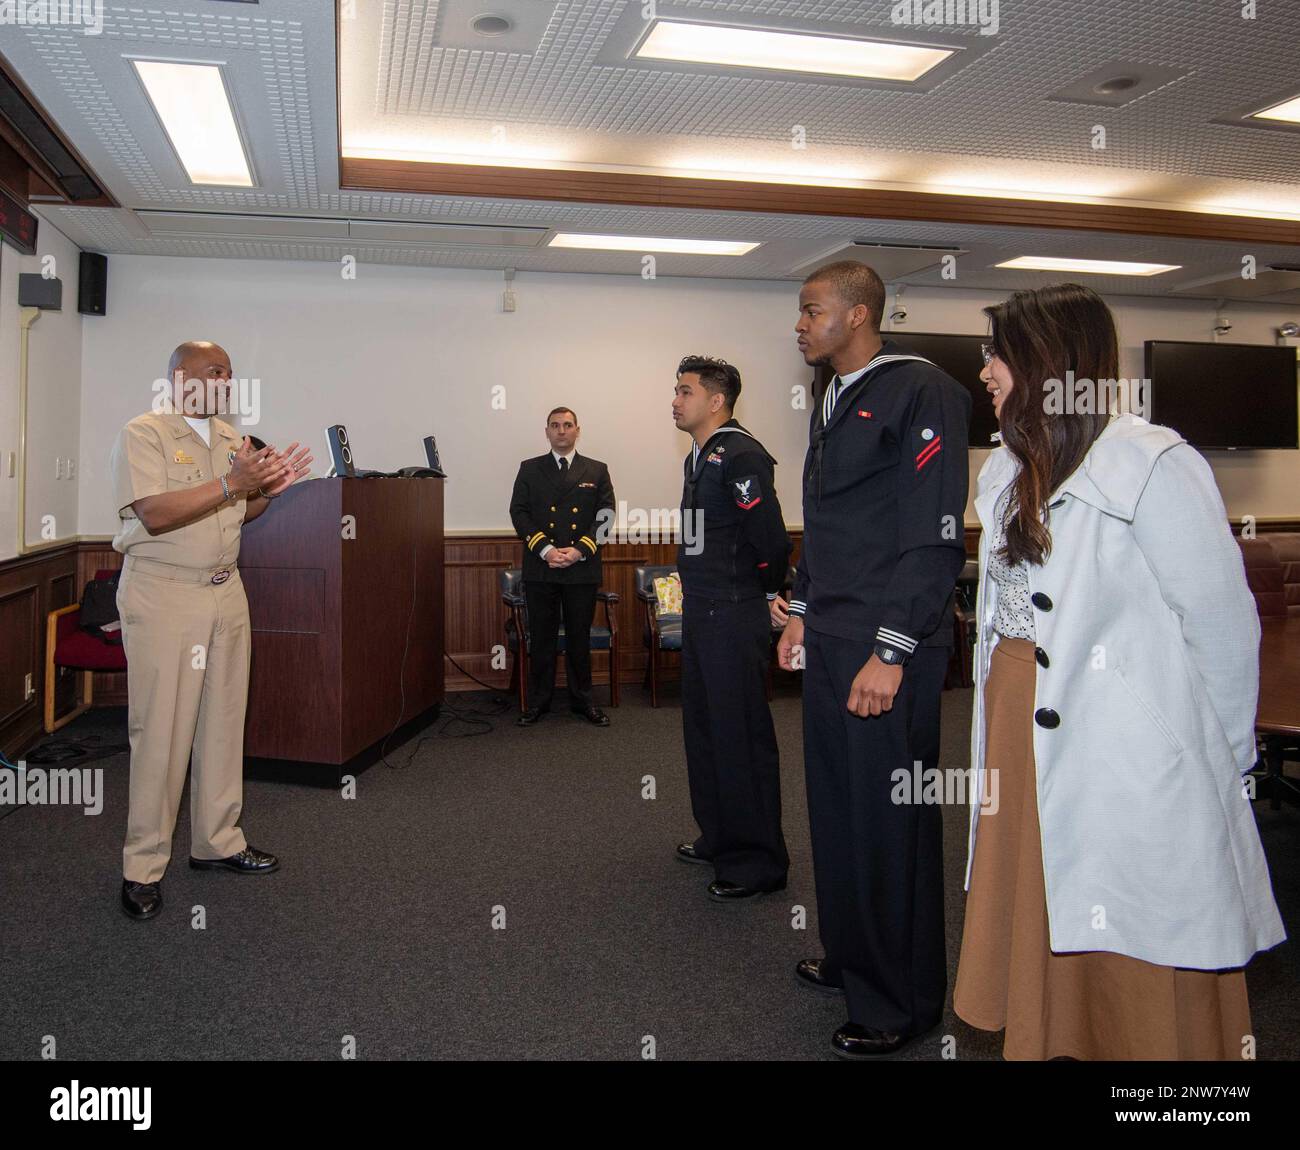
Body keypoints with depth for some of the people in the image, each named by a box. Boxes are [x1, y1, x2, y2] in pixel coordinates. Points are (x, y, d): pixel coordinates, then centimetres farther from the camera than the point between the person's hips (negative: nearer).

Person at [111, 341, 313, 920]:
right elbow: (155, 515, -19)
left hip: (225, 591, 7)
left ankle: (217, 841, 21)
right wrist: (230, 484, -23)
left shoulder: (229, 437, 15)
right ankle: (143, 866, 6)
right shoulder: (143, 434, -8)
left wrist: (268, 489, 1)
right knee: (161, 730, -5)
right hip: (163, 595, -7)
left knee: (224, 721, 10)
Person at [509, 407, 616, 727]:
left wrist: (579, 550, -12)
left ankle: (582, 700, 18)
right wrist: (545, 549, -13)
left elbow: (605, 515, 2)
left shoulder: (597, 471, 10)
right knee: (541, 637, 5)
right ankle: (537, 701, 15)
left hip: (582, 569, 0)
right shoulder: (529, 469, 9)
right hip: (540, 568, 0)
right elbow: (519, 512, 1)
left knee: (579, 637, 7)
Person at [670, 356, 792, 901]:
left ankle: (758, 861, 9)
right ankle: (719, 838, 32)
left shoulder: (740, 456, -17)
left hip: (734, 617, -10)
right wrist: (696, 589, 16)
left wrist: (765, 593, -6)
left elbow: (771, 538, -20)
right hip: (700, 612, 10)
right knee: (703, 728, 18)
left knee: (740, 734, -3)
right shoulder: (699, 457, 15)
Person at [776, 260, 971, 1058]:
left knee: (891, 820, 1)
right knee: (838, 806, 15)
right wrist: (803, 612, 19)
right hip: (830, 642, 8)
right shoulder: (835, 405, 16)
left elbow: (936, 537, -17)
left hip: (886, 651, -8)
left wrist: (892, 653, -19)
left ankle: (902, 1004, 18)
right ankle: (852, 958, 33)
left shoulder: (920, 394, -11)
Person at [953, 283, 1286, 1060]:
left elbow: (1224, 625, -12)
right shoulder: (1011, 473, 11)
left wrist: (1222, 758, -4)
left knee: (1139, 970, 5)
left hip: (1131, 766, -8)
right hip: (1026, 744, 8)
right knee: (1038, 945, 18)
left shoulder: (1154, 467, -16)